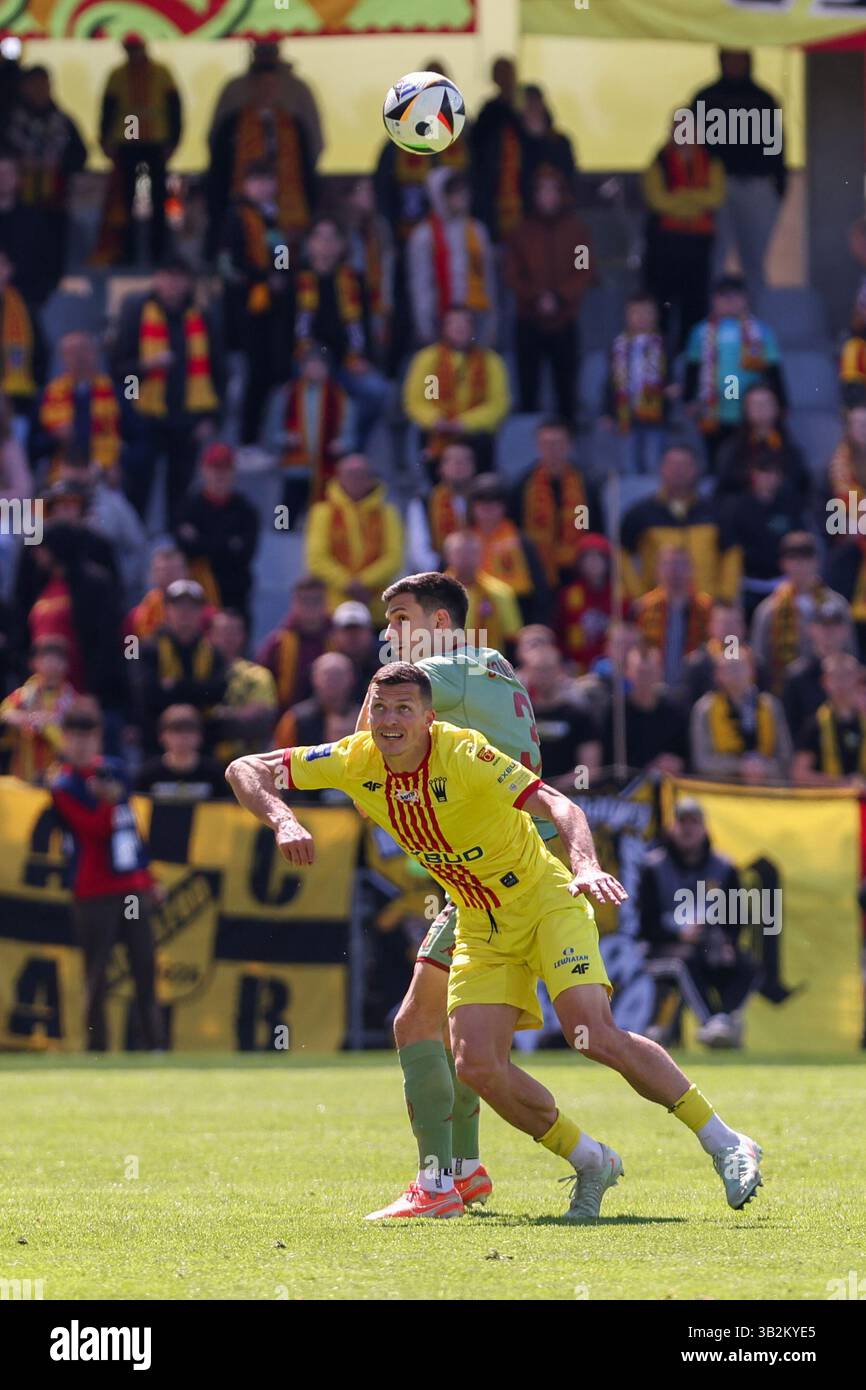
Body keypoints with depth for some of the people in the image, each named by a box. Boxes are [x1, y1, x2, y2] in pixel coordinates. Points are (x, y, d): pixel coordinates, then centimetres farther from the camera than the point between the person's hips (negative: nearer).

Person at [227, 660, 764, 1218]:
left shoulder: (463, 754, -24)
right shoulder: (356, 761, -10)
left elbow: (557, 806, -34)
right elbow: (246, 770, -6)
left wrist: (587, 866, -53)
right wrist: (285, 822, -26)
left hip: (545, 901, -5)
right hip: (481, 930, 5)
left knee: (595, 1035, -22)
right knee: (477, 1065, -12)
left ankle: (726, 1146, -10)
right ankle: (591, 1162, 10)